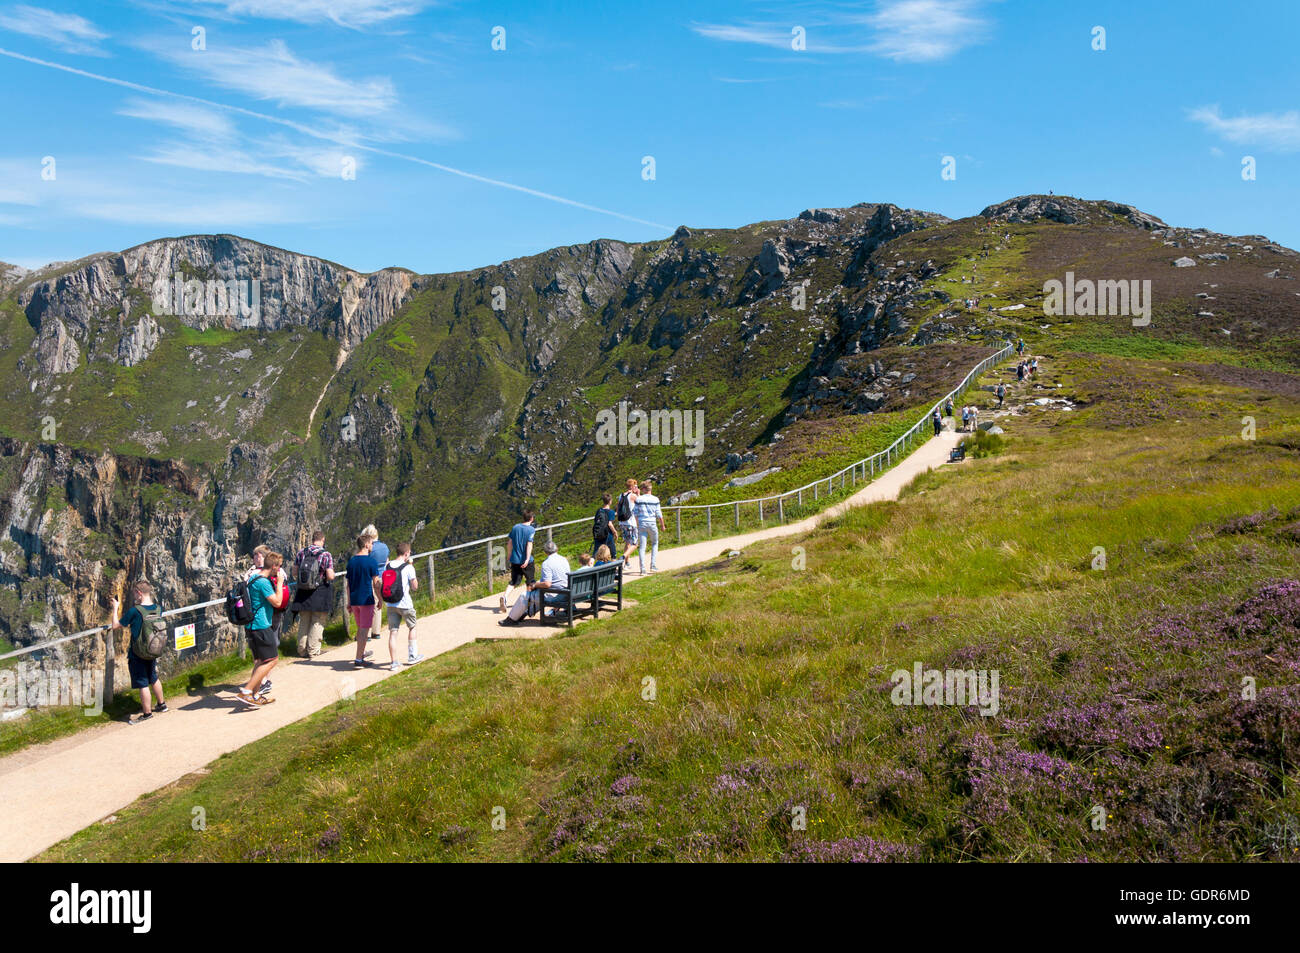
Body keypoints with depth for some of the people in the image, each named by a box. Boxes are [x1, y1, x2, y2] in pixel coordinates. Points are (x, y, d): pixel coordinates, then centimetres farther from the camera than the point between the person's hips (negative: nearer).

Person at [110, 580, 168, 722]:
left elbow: (115, 625, -10)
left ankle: (147, 713, 13)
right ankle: (162, 705, 37)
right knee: (154, 679, 24)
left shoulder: (134, 611, -21)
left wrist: (115, 609, 2)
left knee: (143, 684, 4)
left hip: (137, 654, -6)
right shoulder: (157, 609, -4)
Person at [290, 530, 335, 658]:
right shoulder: (326, 555, -11)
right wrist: (331, 572, 7)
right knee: (317, 622, 5)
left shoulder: (301, 552, 1)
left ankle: (302, 650, 19)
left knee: (304, 622, 15)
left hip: (303, 593, 4)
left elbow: (294, 573, 4)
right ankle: (313, 651, 5)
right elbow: (330, 576, -14)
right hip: (320, 594, -4)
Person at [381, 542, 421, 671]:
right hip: (405, 604, -4)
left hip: (391, 605, 4)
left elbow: (380, 586, 6)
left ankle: (393, 662, 2)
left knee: (393, 632, 4)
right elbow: (415, 586, -5)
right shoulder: (408, 567, -10)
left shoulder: (387, 566, 5)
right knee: (412, 627, 18)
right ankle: (412, 656, 25)